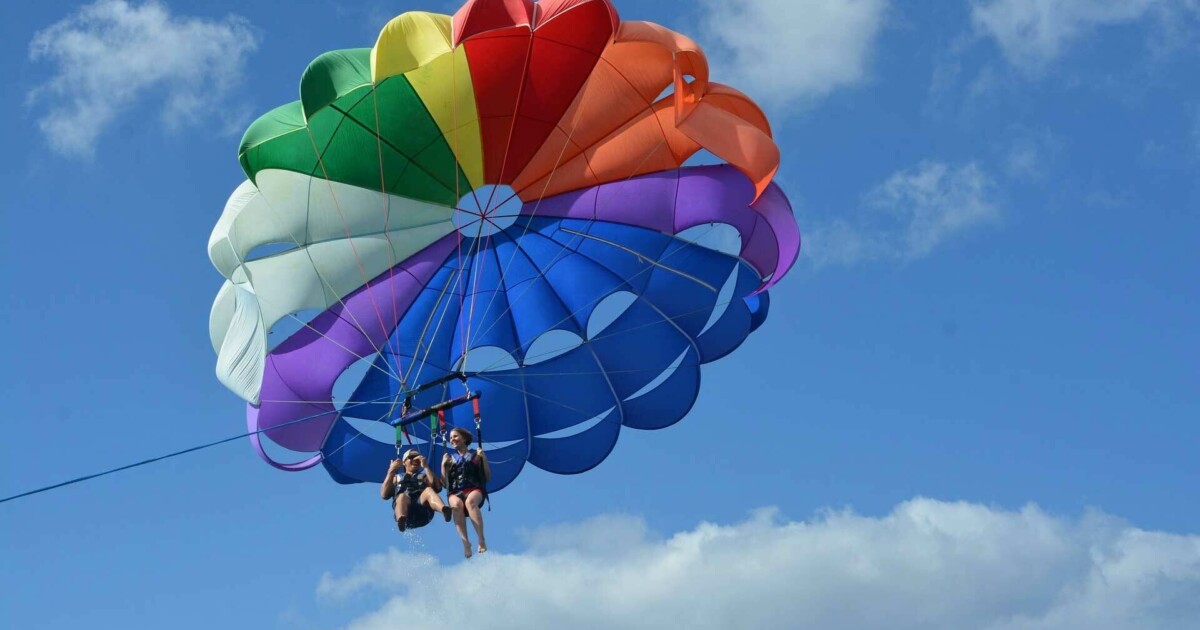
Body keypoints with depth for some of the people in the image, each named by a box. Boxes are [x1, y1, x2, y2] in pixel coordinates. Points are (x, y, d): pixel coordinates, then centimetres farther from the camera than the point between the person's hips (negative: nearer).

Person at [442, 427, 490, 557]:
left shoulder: (475, 455, 15)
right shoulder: (450, 458, 23)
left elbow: (487, 478, 10)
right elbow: (445, 483, 16)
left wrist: (484, 459, -1)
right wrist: (444, 464, 6)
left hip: (475, 489, -2)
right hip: (455, 492, 2)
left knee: (470, 501, -40)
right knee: (456, 504, -37)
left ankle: (482, 540, -44)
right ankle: (465, 543, -46)